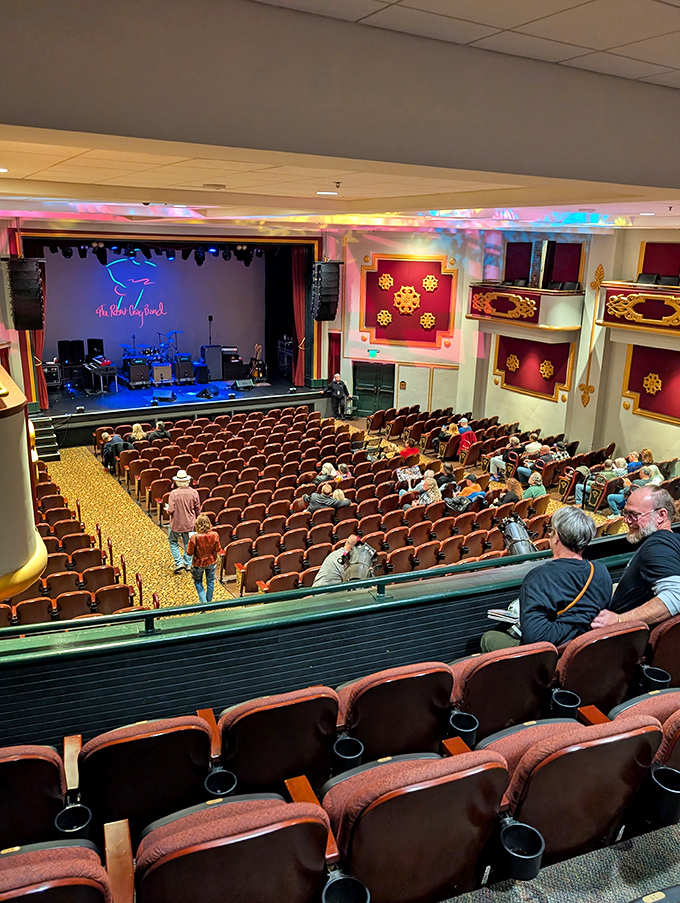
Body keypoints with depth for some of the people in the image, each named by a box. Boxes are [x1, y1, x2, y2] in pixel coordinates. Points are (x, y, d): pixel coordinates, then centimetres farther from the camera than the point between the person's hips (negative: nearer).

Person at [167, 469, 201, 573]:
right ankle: (188, 564, 25)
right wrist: (196, 520, 16)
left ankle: (179, 562, 9)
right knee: (188, 543, 18)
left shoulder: (174, 493, -19)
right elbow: (198, 510, -1)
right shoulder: (194, 493, -9)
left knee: (173, 542, 17)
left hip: (176, 523, -3)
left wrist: (168, 510, 4)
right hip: (189, 523, 3)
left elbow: (170, 511, -21)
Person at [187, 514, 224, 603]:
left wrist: (190, 542, -2)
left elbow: (189, 552, -17)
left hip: (198, 563, -2)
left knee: (198, 582, 22)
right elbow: (218, 549, -9)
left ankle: (203, 601, 13)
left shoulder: (195, 537, -29)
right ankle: (209, 601, 38)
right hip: (211, 562, 3)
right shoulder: (215, 535, -22)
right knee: (210, 581, 23)